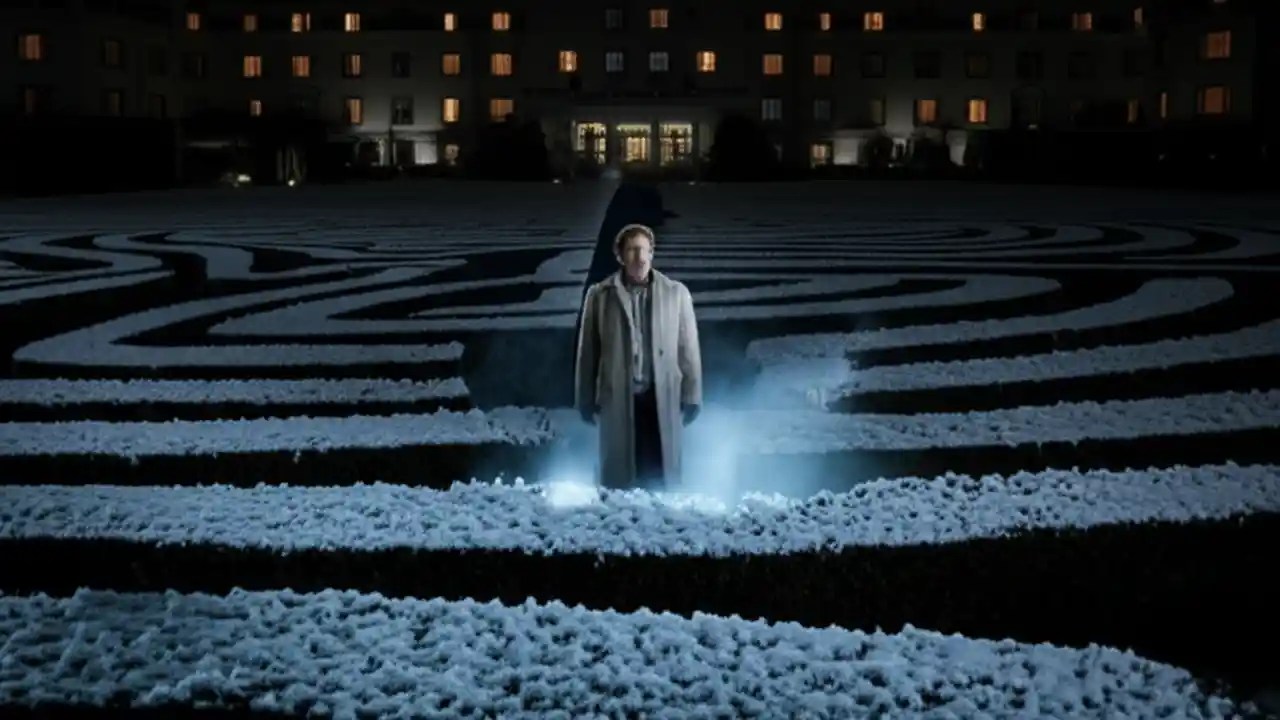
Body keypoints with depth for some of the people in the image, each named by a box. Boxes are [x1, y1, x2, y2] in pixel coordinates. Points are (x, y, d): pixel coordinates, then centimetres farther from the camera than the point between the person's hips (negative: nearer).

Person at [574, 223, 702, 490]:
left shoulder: (676, 293, 7)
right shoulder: (600, 295, 6)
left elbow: (688, 348, 6)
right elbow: (587, 351, 7)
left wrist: (691, 396, 1)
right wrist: (586, 400, 5)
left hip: (662, 400, 1)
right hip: (617, 400, 0)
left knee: (662, 477, 4)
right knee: (617, 479, 4)